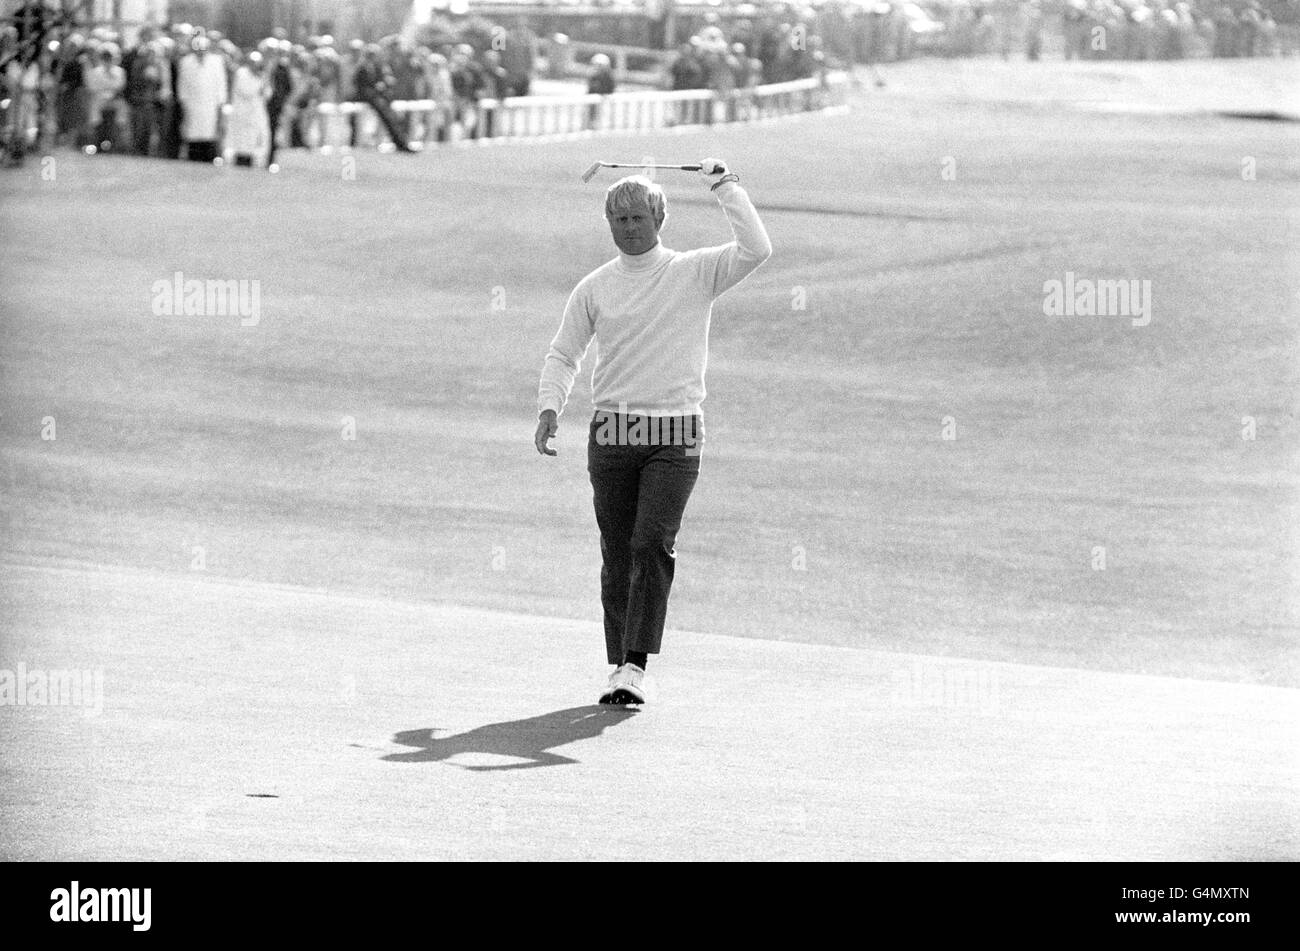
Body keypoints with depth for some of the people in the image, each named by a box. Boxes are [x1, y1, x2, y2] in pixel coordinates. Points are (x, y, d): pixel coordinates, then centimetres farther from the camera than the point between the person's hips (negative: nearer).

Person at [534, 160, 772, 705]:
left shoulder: (696, 273, 2)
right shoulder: (595, 288, 9)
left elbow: (756, 250, -12)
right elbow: (564, 354, 14)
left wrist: (724, 186, -6)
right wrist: (549, 406, -2)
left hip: (673, 437, -3)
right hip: (610, 435, 3)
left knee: (652, 544, -17)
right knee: (617, 554, 4)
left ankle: (637, 664, -18)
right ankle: (620, 665, 12)